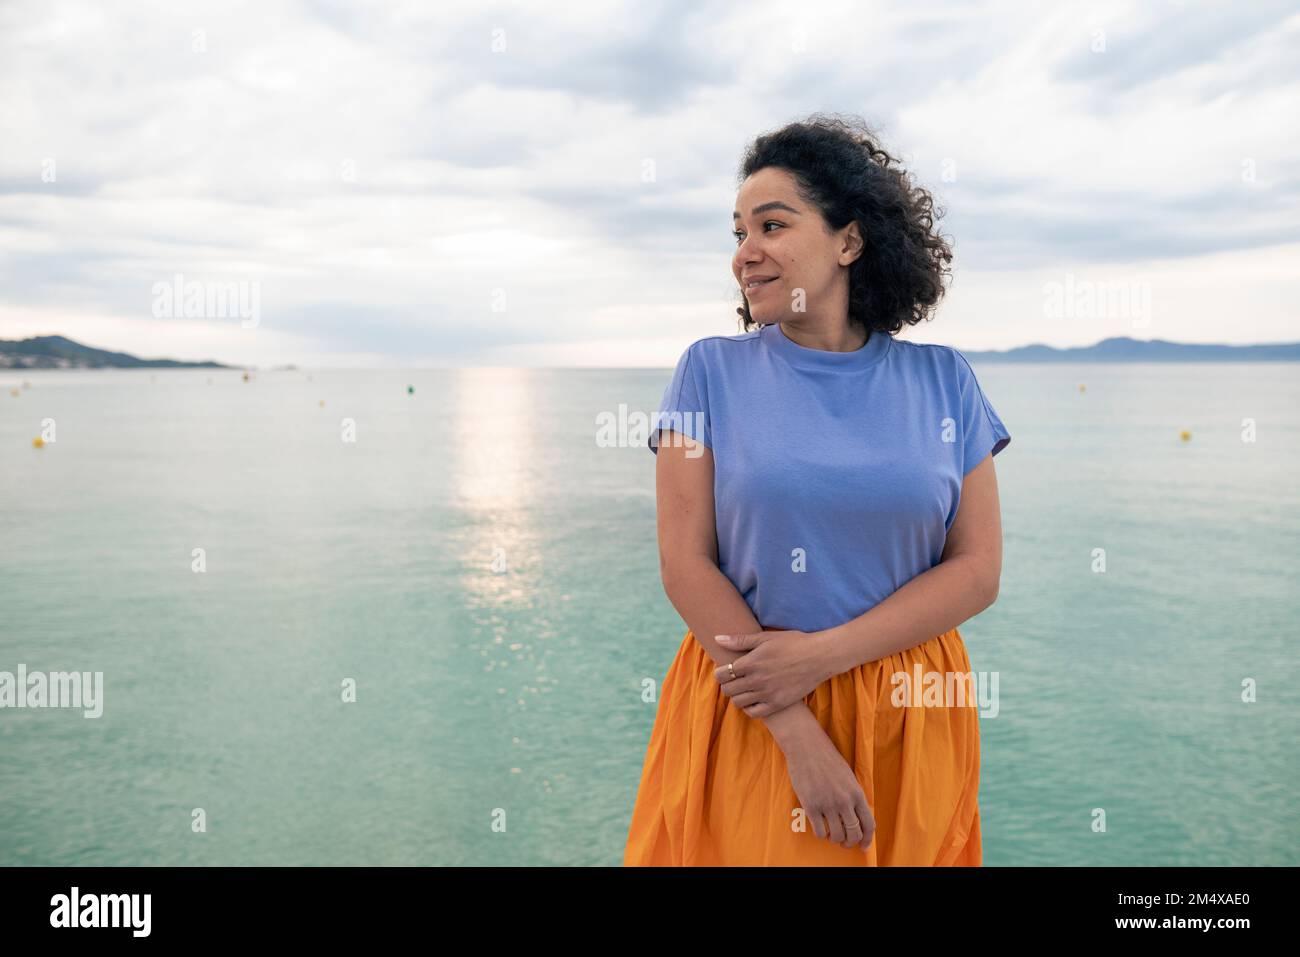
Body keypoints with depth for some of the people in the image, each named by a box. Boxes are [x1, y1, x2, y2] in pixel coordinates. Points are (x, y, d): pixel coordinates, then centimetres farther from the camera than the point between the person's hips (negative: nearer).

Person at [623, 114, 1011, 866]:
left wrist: (822, 656, -16)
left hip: (910, 715, 2)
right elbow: (686, 563, -9)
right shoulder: (712, 370, -3)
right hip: (745, 712, -1)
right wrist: (797, 733, -15)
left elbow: (978, 572, -4)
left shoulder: (943, 379, 0)